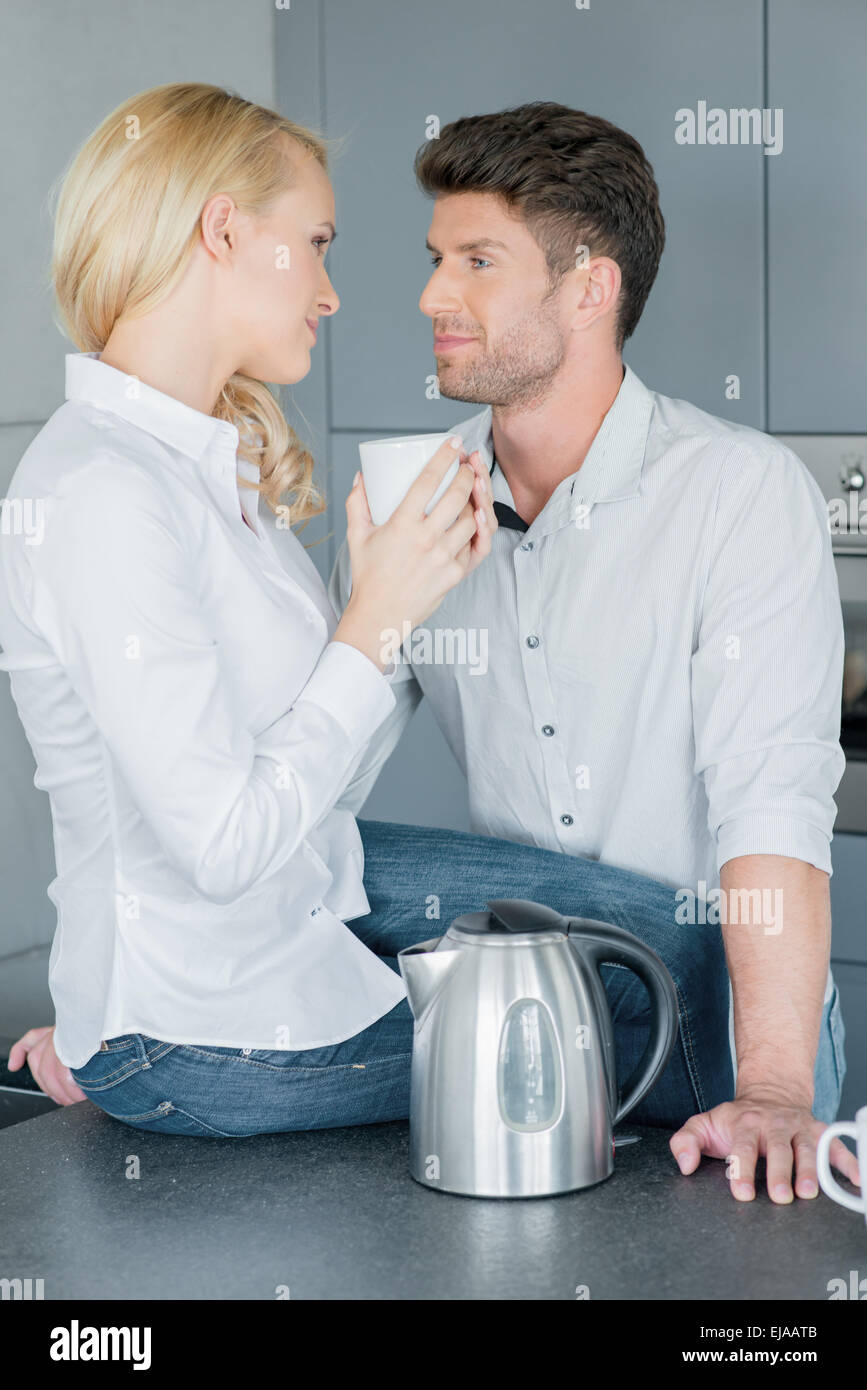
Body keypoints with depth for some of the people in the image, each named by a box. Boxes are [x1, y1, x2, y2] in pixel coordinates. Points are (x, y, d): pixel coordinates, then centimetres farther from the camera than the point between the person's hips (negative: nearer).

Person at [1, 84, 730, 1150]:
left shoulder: (213, 453, 4)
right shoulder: (102, 495, -28)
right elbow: (225, 848, -28)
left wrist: (425, 576, -2)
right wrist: (379, 619, -20)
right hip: (210, 1016, -9)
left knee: (676, 942, 8)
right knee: (661, 1059, 6)